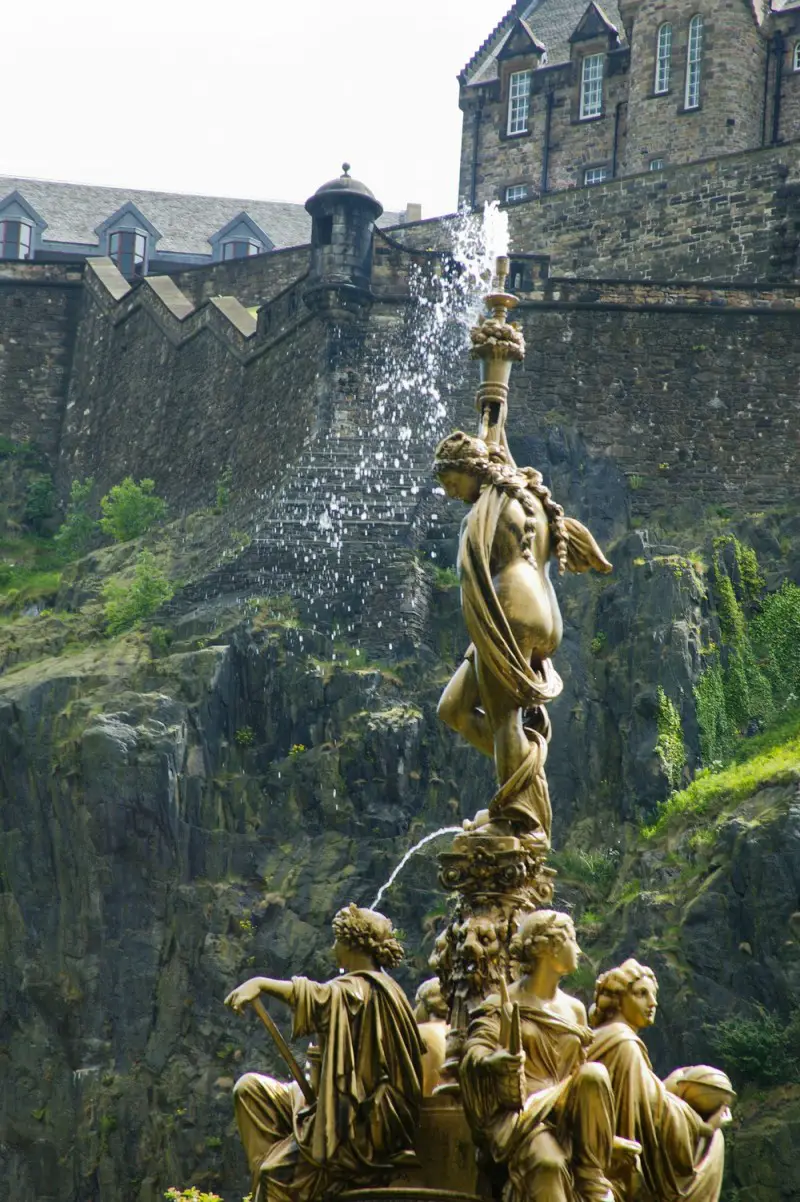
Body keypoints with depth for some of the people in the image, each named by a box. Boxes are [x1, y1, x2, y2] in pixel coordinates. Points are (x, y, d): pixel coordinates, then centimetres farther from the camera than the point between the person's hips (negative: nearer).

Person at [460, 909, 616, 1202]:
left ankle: (592, 1175, -20)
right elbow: (474, 1054, -12)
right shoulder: (504, 1005, 2)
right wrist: (493, 1061, -37)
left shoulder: (573, 1009, 20)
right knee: (548, 1163, -35)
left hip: (566, 1111, 5)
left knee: (594, 1074, -26)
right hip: (519, 1115, -5)